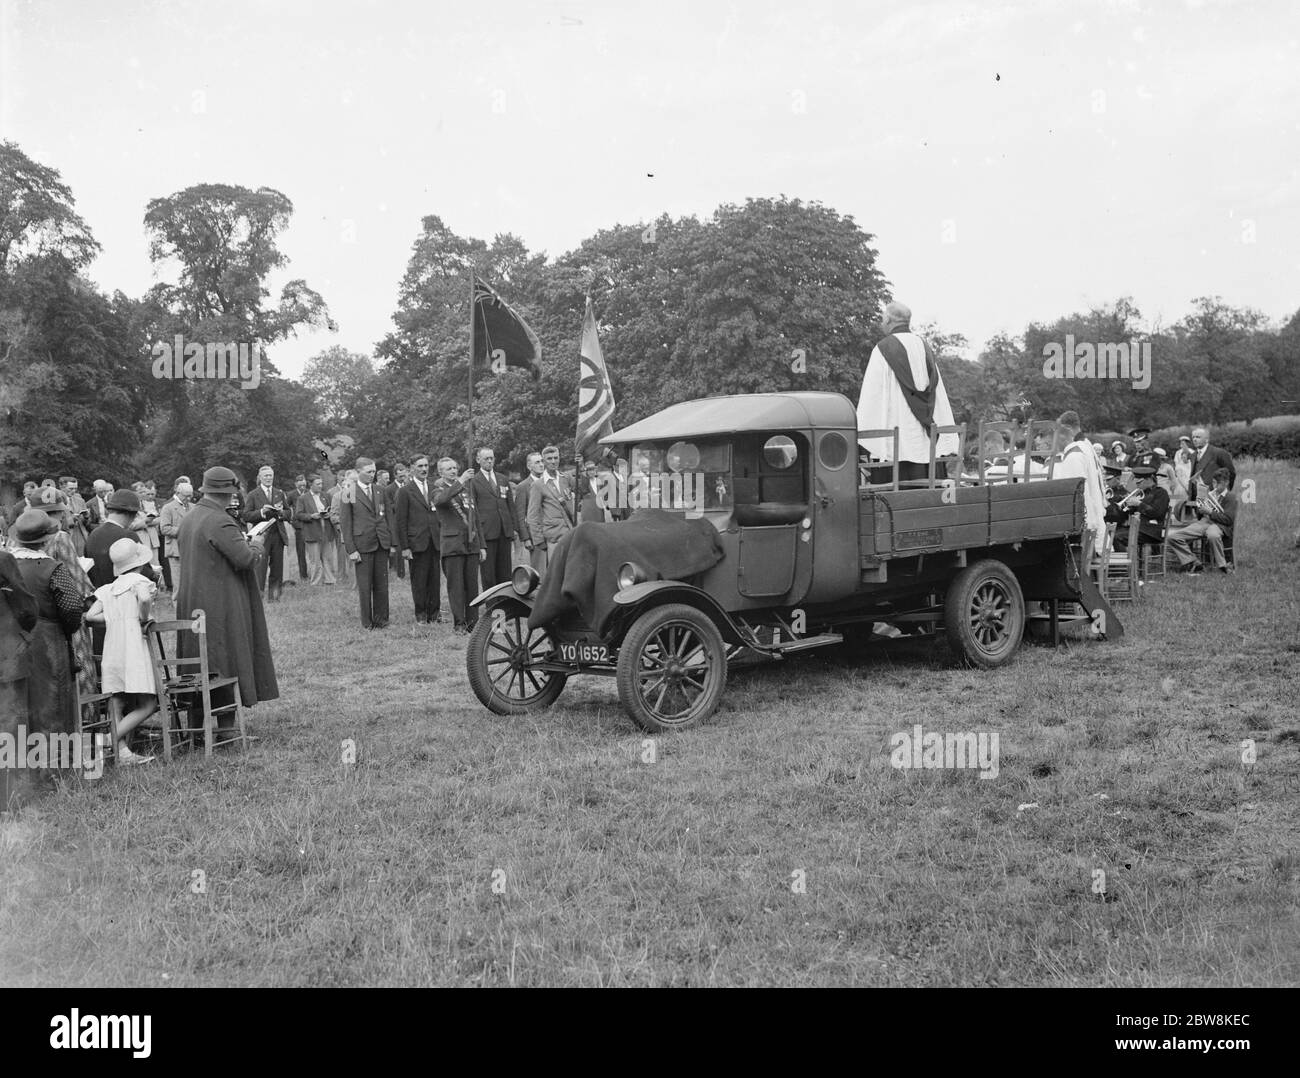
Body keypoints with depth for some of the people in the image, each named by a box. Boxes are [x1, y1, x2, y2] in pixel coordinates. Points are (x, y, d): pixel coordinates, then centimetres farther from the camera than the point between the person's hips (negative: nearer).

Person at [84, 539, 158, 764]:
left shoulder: (108, 589, 17)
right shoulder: (139, 581, 0)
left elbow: (90, 615, 8)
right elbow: (144, 598, -22)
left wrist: (115, 618, 15)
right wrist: (145, 618, -6)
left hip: (111, 650, 7)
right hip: (134, 646, -7)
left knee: (118, 704, 7)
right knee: (147, 704, -5)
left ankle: (121, 750, -2)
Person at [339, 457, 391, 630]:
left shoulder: (379, 490, 11)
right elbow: (345, 523, -4)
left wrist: (392, 542, 8)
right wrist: (351, 549, -9)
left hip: (382, 543, 4)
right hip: (362, 544, -4)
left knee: (381, 584, 7)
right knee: (364, 585, 2)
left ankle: (381, 619, 16)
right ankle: (367, 622, 11)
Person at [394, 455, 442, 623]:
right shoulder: (405, 491, -1)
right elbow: (401, 521, -3)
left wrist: (442, 540, 7)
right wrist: (404, 547, -7)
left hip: (435, 543, 4)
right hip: (416, 543, -3)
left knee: (435, 580, 4)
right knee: (419, 581, 1)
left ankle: (434, 614, 13)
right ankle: (420, 615, 11)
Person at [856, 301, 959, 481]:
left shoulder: (883, 349, -4)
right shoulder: (924, 348, 13)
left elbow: (871, 396, -9)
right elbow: (940, 395, 10)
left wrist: (861, 439, -8)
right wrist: (949, 443, 11)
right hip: (924, 437, 5)